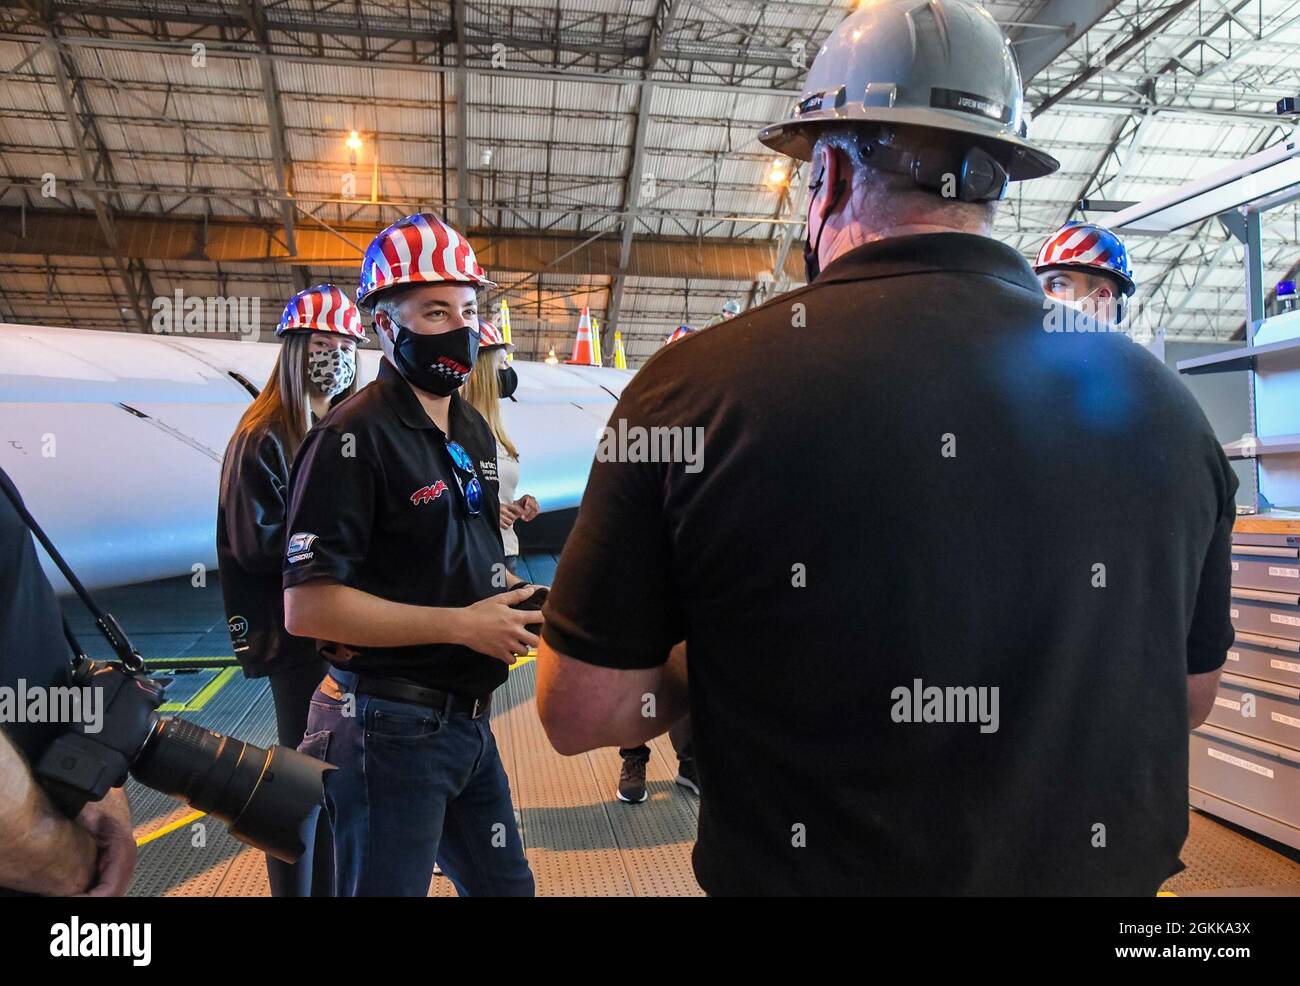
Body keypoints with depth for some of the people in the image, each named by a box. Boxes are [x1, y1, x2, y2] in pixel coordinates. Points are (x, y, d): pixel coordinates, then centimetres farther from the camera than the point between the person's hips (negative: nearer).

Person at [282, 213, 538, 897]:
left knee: (505, 885, 22)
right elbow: (308, 607, -22)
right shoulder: (355, 436, -17)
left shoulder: (475, 431, 12)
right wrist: (461, 624, -21)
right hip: (392, 732, -8)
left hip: (469, 723, 9)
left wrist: (513, 599, 3)